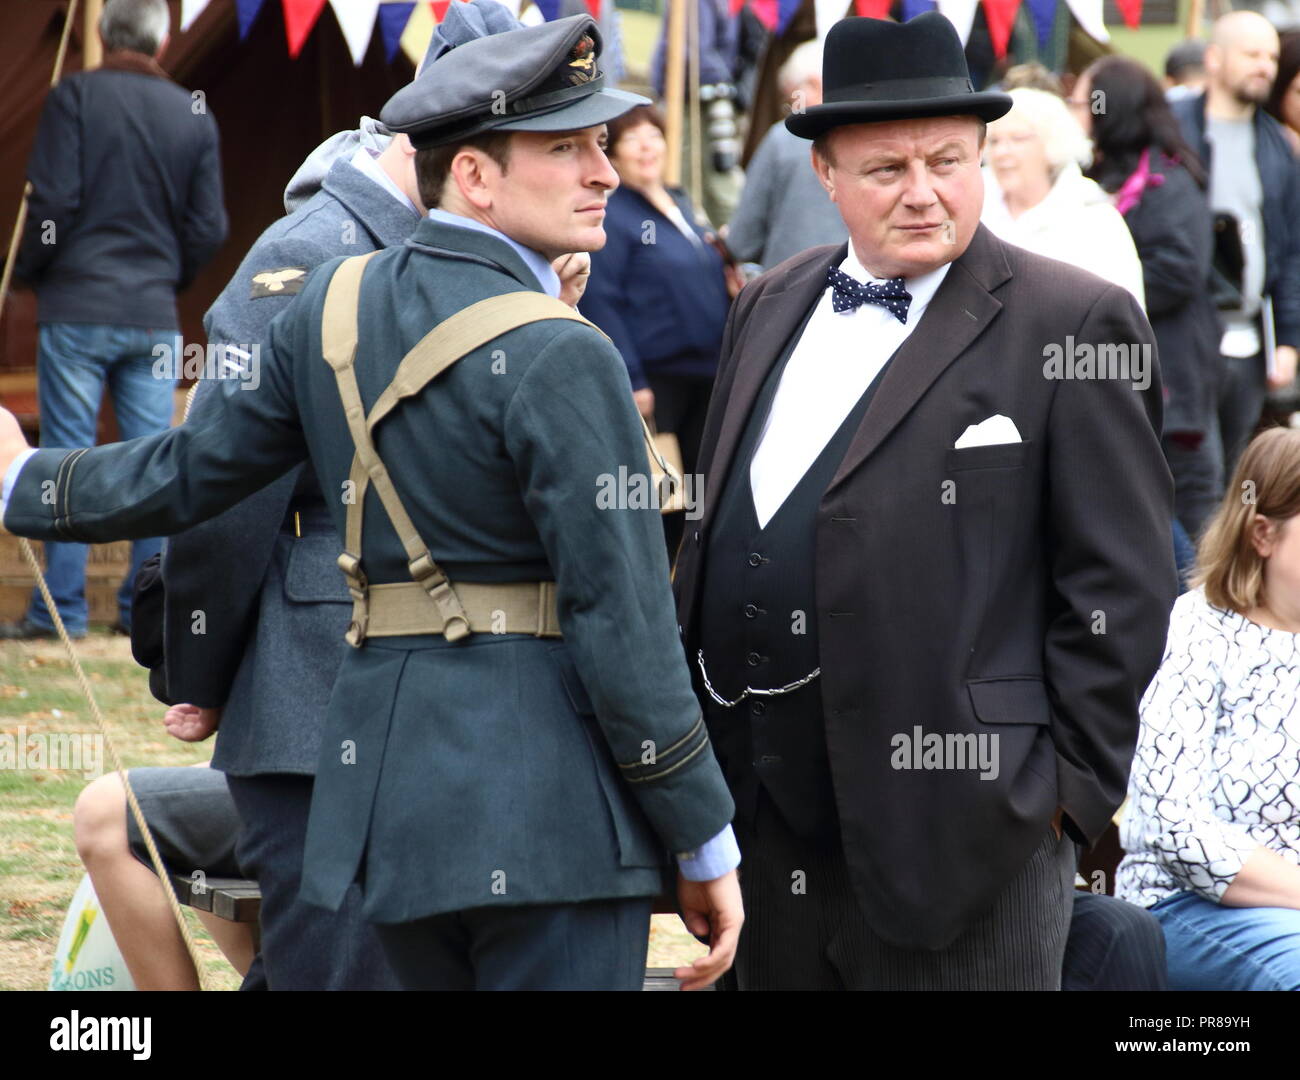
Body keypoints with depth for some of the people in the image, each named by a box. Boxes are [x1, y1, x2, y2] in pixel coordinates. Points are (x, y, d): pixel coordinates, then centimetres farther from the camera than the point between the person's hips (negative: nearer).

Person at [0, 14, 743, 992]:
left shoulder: (333, 305, 7)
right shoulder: (557, 358, -14)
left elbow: (192, 473, 19)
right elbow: (623, 621, -15)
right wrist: (707, 844, -9)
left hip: (387, 767, 7)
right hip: (549, 801, -7)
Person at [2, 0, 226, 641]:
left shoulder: (75, 98, -6)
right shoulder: (194, 117, 5)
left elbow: (53, 203, -11)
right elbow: (208, 227, 5)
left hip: (77, 308, -3)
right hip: (154, 316, 3)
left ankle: (61, 608, -2)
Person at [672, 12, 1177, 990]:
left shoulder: (1074, 324, -6)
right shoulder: (771, 311, 15)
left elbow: (1122, 582, -7)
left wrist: (1072, 787, -10)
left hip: (952, 835, -6)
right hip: (768, 843, 6)